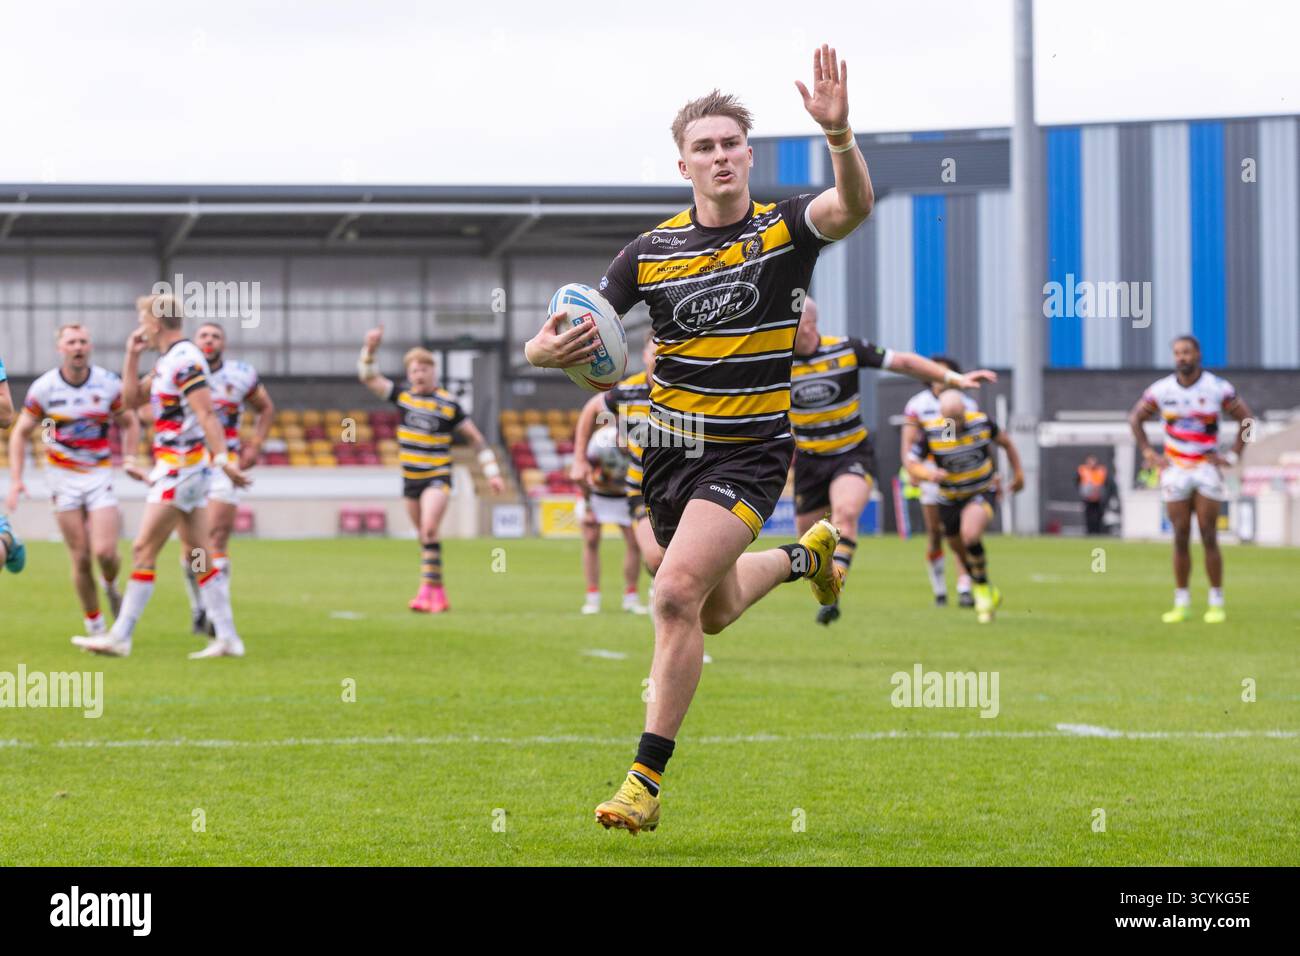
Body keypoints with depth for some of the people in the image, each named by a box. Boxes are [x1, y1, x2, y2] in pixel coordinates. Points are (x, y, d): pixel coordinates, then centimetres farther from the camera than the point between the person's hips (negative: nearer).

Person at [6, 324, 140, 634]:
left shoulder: (109, 384, -5)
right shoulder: (43, 388, -6)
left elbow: (130, 424, 10)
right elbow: (20, 434, 3)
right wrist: (15, 481, -5)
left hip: (100, 475, 0)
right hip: (63, 477, 0)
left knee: (105, 552, -14)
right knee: (81, 558, -3)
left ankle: (111, 586, 22)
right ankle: (94, 624, 13)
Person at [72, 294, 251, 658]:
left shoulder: (185, 359, -16)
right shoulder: (168, 361, 15)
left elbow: (206, 413, -22)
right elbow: (131, 400, 21)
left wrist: (222, 458, -29)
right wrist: (132, 355, 12)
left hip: (180, 468, -10)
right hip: (180, 468, 10)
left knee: (143, 551, -6)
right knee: (200, 556, 8)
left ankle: (120, 638, -3)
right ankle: (227, 638, 8)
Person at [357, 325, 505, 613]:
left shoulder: (449, 404, -6)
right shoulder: (403, 396, 4)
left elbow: (474, 437, 0)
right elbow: (369, 378, 5)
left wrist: (492, 472, -4)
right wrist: (370, 349, -10)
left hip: (438, 476, -5)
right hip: (411, 478, 5)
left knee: (429, 529, -23)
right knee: (425, 536, 9)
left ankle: (427, 588, -25)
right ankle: (439, 596, 18)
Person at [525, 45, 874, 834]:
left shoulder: (784, 231, -8)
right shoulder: (652, 252, 0)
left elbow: (854, 206, -30)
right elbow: (569, 341, 3)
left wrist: (839, 133, -48)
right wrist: (551, 348, -22)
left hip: (750, 452, -5)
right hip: (671, 447, 5)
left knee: (678, 594, -23)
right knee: (716, 611, 21)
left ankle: (648, 779, -16)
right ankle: (805, 555, 56)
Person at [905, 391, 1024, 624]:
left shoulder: (982, 422, -15)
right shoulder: (931, 432, -17)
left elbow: (1005, 441, 4)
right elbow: (912, 463, -14)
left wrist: (1018, 471, 7)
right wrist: (929, 474, -34)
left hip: (982, 491, -3)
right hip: (949, 498, 3)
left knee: (970, 535, -29)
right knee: (961, 550, 11)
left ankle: (982, 589, -9)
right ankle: (988, 595, 37)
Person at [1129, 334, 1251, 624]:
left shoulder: (1218, 388, -5)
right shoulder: (1161, 390, 0)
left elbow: (1246, 419, 6)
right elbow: (1135, 418, 14)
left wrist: (1233, 456, -1)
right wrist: (1148, 453, 5)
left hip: (1207, 469, -2)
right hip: (1175, 470, 2)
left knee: (1209, 537, -4)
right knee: (1180, 538, 2)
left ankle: (1216, 603, 2)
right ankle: (1181, 603, 8)